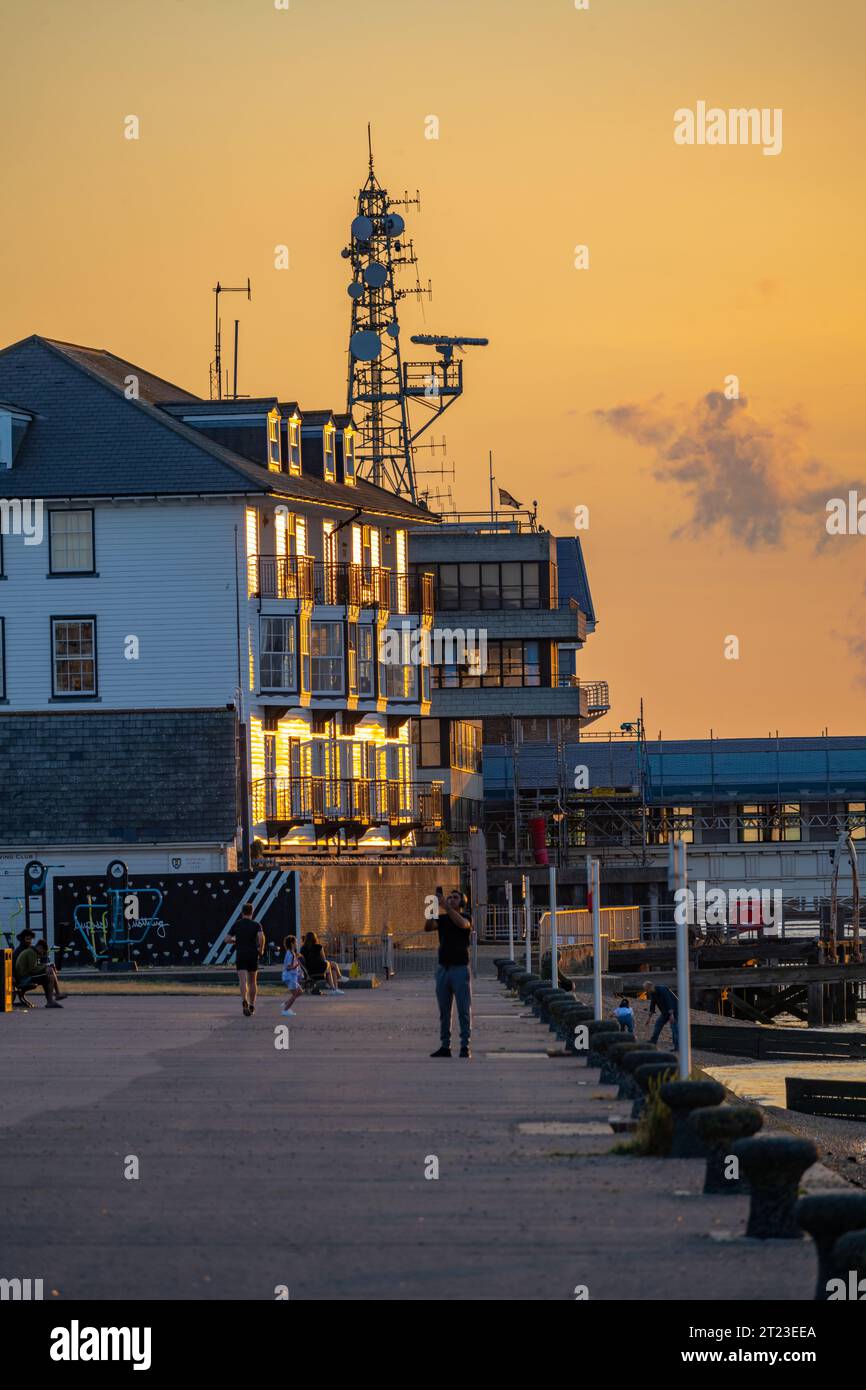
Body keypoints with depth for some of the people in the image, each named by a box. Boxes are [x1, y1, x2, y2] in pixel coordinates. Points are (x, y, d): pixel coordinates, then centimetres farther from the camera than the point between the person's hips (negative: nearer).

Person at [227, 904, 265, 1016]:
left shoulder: (237, 925, 5)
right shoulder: (256, 925, 1)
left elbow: (229, 940, 4)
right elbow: (261, 937, -17)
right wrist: (261, 950, -2)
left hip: (240, 955, -1)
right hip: (253, 955, 1)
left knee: (243, 981, -13)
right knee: (252, 981, 17)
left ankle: (244, 1001, -39)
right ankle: (252, 1006, 25)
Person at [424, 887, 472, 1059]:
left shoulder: (465, 917, 0)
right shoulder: (442, 918, 11)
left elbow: (462, 923, -24)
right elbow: (428, 927, -7)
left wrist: (446, 906, -32)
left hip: (460, 968, -5)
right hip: (443, 968, 5)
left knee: (464, 1010, -4)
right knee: (444, 1011, 6)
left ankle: (465, 1046, -5)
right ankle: (445, 1046, 10)